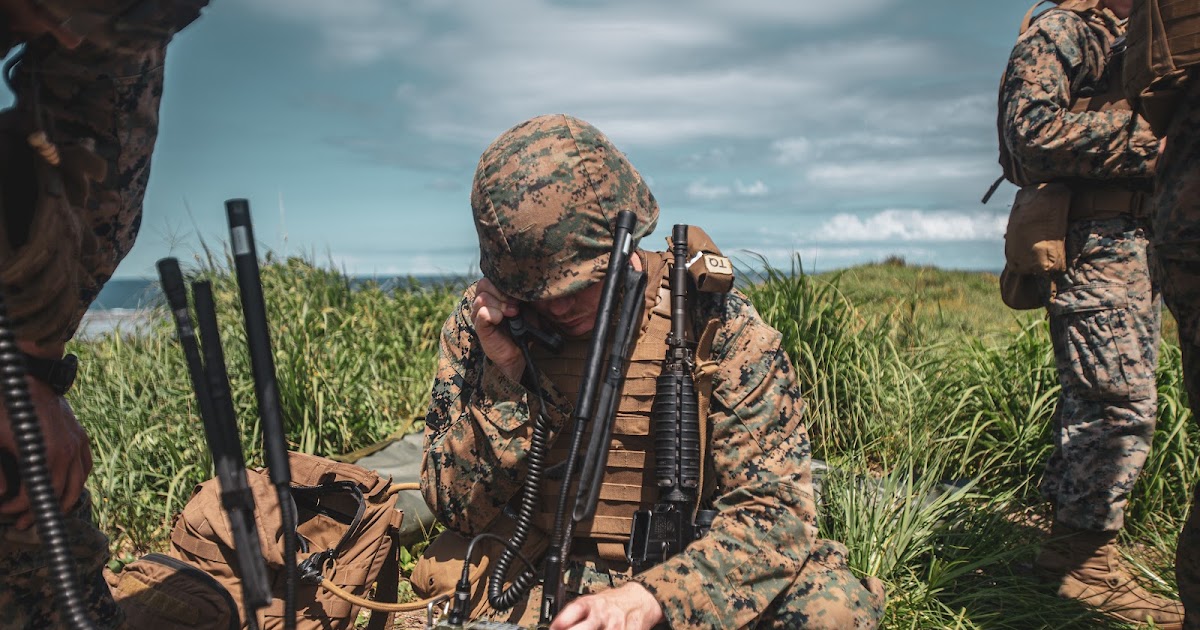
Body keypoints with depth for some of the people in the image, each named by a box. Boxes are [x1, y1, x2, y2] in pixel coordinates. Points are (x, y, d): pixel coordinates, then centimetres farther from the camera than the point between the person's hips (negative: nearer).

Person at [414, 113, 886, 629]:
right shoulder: (480, 324, -4)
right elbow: (456, 508, -3)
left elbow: (776, 512, -13)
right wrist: (503, 375, -18)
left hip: (678, 581, 0)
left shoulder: (716, 325, -10)